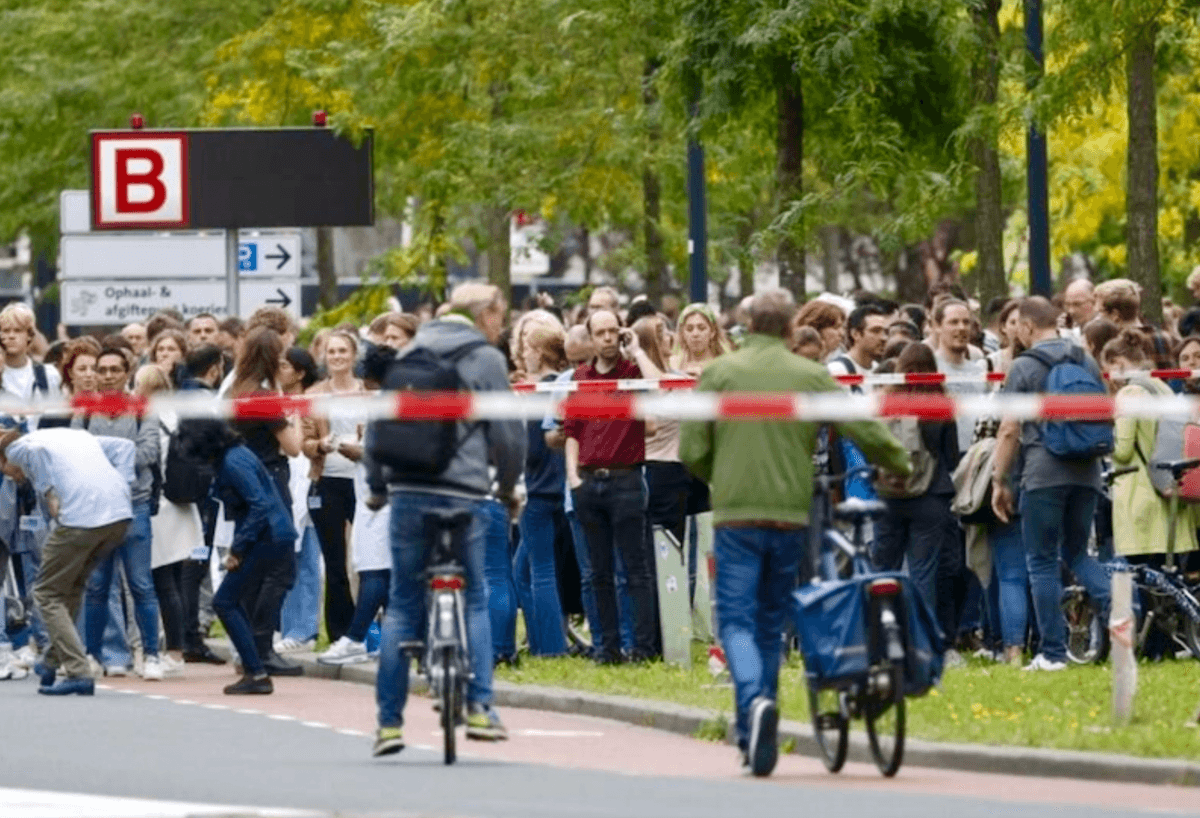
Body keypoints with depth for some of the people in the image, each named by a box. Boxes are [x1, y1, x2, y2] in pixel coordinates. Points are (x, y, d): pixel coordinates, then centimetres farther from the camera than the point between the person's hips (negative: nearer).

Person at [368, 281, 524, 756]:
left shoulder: (409, 354, 15)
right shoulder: (486, 359, 1)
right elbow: (507, 432, 0)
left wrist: (377, 485, 23)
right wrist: (508, 485, 16)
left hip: (406, 490, 4)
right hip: (460, 492, -4)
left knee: (402, 605, 7)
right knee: (474, 601, 8)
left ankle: (389, 720, 4)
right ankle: (479, 707, -3)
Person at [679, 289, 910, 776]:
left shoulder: (720, 373, -1)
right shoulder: (811, 376, 2)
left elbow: (692, 451, -1)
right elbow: (866, 433, 0)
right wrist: (901, 464, 18)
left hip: (737, 515, -2)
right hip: (792, 513, 2)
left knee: (737, 620, -1)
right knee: (771, 622, 15)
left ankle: (754, 702, -29)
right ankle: (755, 737, 18)